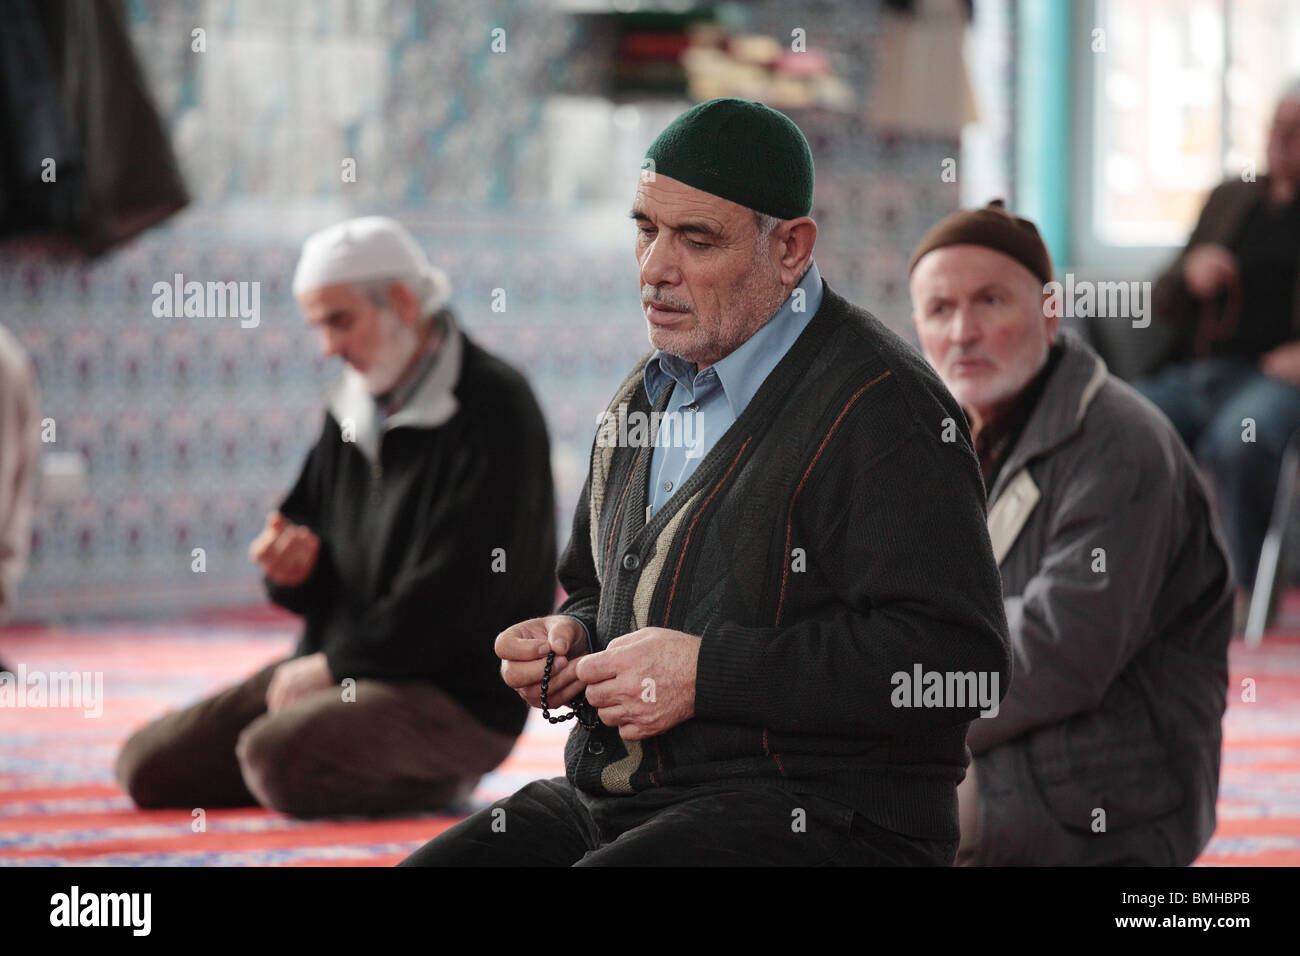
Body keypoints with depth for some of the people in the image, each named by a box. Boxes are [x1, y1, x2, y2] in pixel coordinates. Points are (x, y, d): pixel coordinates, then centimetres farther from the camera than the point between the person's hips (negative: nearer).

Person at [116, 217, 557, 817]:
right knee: (149, 766, 2)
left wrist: (334, 664, -14)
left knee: (276, 759, -32)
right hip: (341, 674, 9)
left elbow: (461, 592, -20)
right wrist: (292, 564, -3)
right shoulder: (354, 410, 14)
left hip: (459, 696, -9)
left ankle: (434, 778, -4)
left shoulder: (493, 408, -13)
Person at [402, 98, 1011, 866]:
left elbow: (955, 662, -19)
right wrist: (570, 638, 8)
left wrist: (707, 673, -18)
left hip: (819, 821, -9)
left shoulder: (881, 407, -10)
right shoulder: (651, 393, 19)